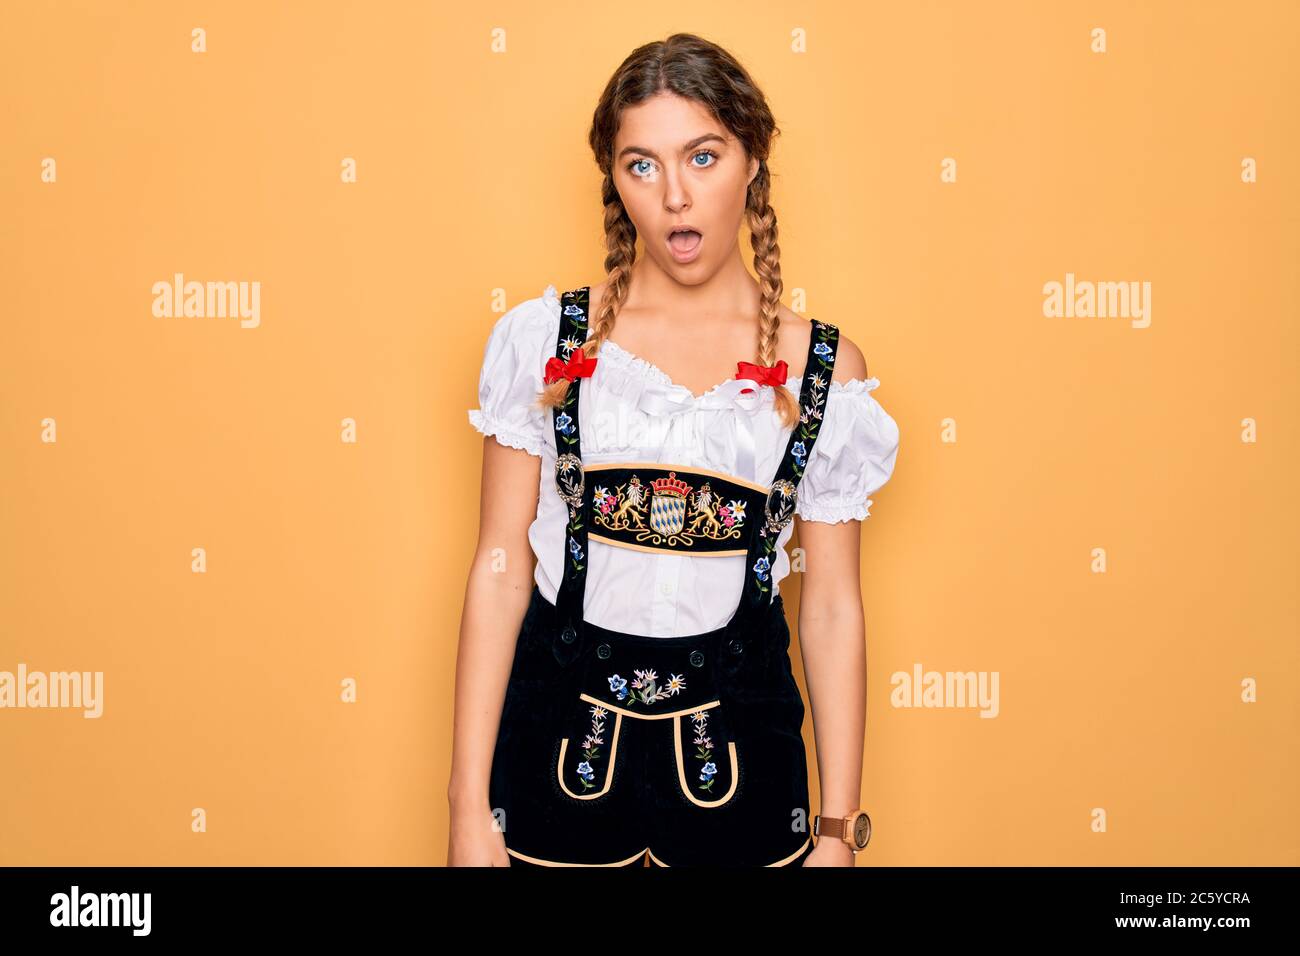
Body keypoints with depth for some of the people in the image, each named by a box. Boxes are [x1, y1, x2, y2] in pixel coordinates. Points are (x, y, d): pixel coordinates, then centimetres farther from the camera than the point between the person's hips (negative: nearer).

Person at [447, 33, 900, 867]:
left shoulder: (823, 368, -4)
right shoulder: (546, 340, -5)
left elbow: (833, 607, -1)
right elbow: (500, 570, -4)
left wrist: (838, 831, 1)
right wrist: (470, 807, -6)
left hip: (734, 736, 0)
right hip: (559, 729, 0)